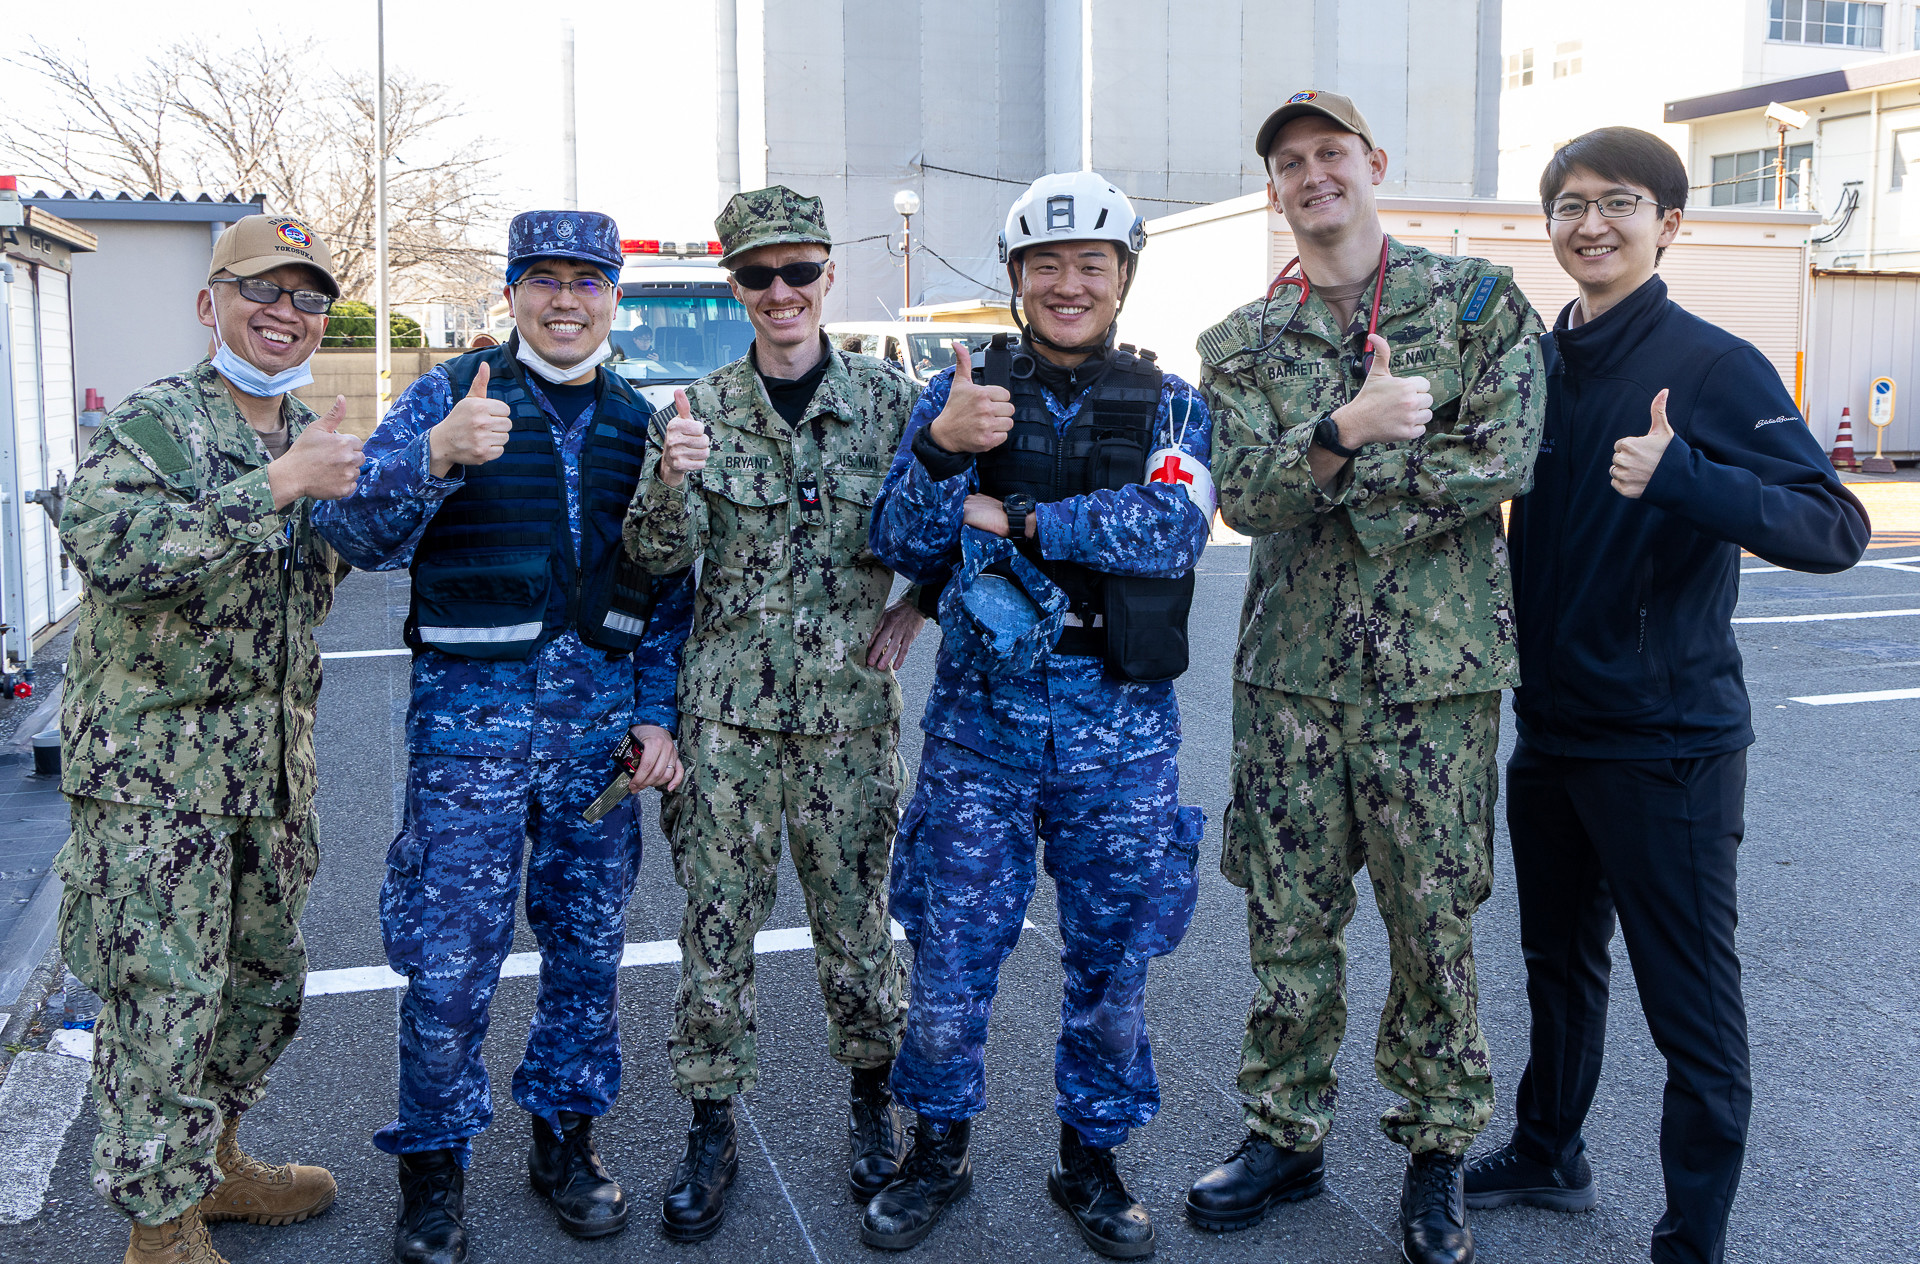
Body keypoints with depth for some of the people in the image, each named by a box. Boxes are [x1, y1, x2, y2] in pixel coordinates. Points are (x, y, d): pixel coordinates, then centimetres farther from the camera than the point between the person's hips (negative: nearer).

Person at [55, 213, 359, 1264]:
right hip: (154, 764, -7)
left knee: (264, 977, 18)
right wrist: (278, 483, -30)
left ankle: (212, 1162, 38)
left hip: (274, 763, 8)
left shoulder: (315, 437, 12)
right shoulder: (152, 420, -10)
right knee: (162, 1000, 0)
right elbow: (103, 544, -29)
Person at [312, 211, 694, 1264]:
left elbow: (669, 585, 13)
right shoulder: (447, 396, 0)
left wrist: (655, 713, 5)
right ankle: (433, 1167, 19)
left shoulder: (637, 422, 11)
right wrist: (435, 456, -30)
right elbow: (357, 535, -12)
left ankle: (564, 1137, 30)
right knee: (449, 962, -1)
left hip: (602, 714, 4)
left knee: (589, 942, 11)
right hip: (470, 709, -3)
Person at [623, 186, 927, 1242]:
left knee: (853, 909, 9)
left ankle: (871, 1096, 31)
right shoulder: (701, 409, 2)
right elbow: (659, 556, -4)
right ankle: (711, 1132, 19)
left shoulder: (885, 398, 2)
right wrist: (673, 480, -23)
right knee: (716, 917, 5)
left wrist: (915, 611, -1)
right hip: (727, 706, 1)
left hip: (849, 704, 0)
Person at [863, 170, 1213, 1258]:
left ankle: (1092, 1157, 30)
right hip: (981, 716, 0)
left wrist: (1014, 518, -15)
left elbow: (1176, 525, -15)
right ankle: (940, 1149, 27)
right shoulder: (961, 392, 5)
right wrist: (942, 448, -21)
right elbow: (902, 549, -4)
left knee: (1115, 954, 10)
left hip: (1122, 726, 1)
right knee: (952, 947, 5)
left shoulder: (1170, 405, 4)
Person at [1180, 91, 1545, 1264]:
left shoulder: (1479, 300, 2)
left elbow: (1503, 462, -11)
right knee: (1288, 922, 10)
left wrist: (1332, 479, -12)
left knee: (1435, 923, 8)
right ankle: (1287, 1134, 27)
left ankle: (1439, 1148, 27)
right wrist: (1349, 429, -25)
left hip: (1436, 666, -2)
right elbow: (1246, 497, -7)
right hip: (1290, 667, 2)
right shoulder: (1241, 344, 7)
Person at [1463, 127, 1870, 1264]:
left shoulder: (1715, 366, -13)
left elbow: (1835, 528, -21)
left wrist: (1681, 477, -36)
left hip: (1668, 744, -6)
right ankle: (1550, 1156, 41)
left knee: (1694, 1009, 3)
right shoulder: (1538, 362, 5)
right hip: (1550, 731, 7)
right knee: (1560, 963, 22)